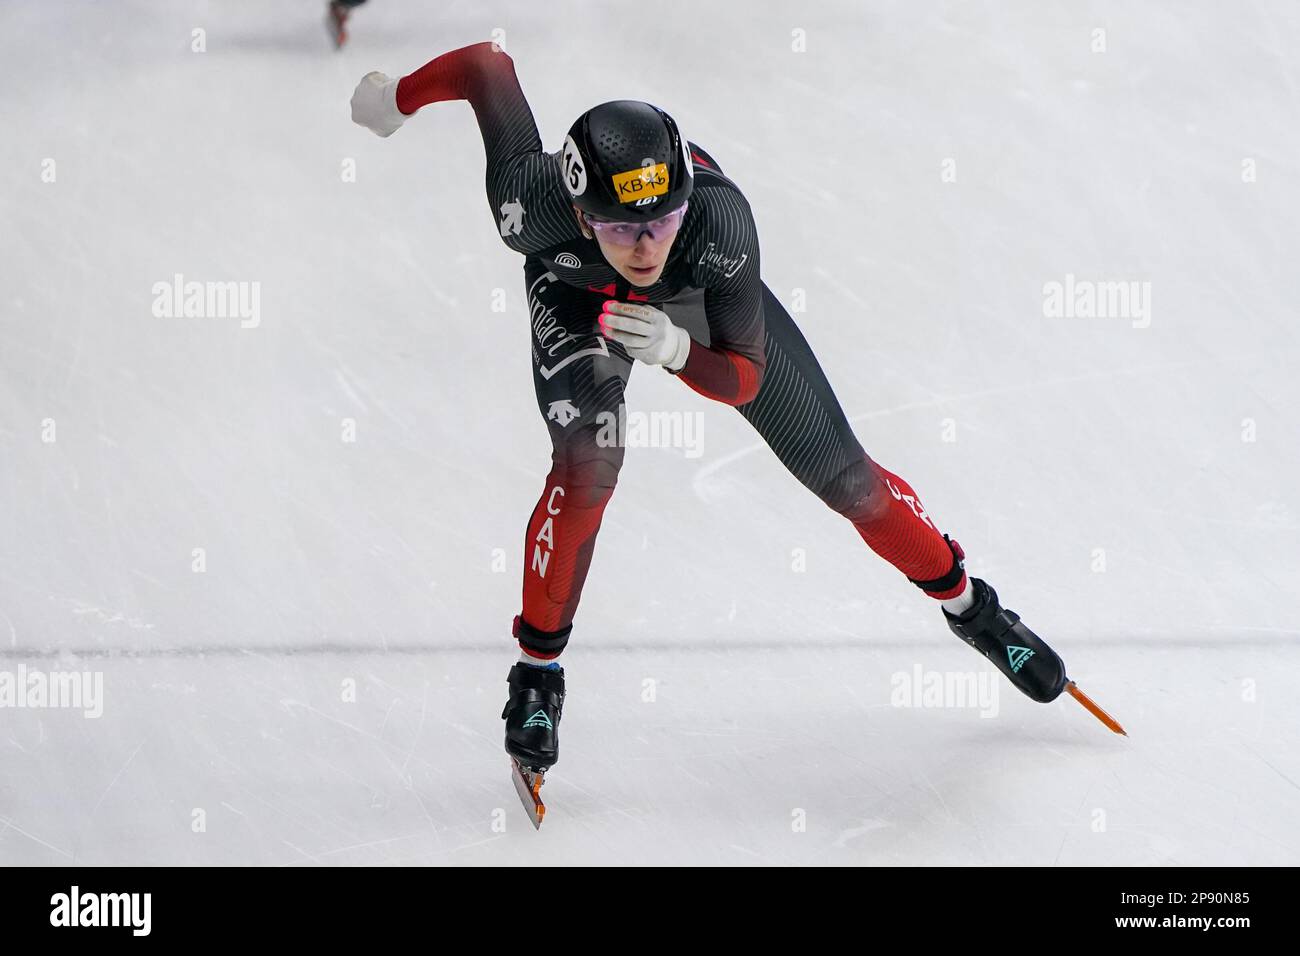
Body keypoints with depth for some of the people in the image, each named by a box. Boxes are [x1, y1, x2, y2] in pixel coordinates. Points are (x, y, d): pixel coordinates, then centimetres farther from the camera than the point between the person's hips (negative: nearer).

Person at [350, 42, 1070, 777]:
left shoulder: (719, 218, -44)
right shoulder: (534, 200, -43)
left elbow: (746, 378, -35)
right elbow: (487, 65, -26)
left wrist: (675, 349, -55)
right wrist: (397, 97, -7)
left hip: (698, 298, 1)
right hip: (578, 296, 0)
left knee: (841, 473, 3)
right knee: (588, 466, -26)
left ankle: (967, 604, 28)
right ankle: (538, 670, -5)